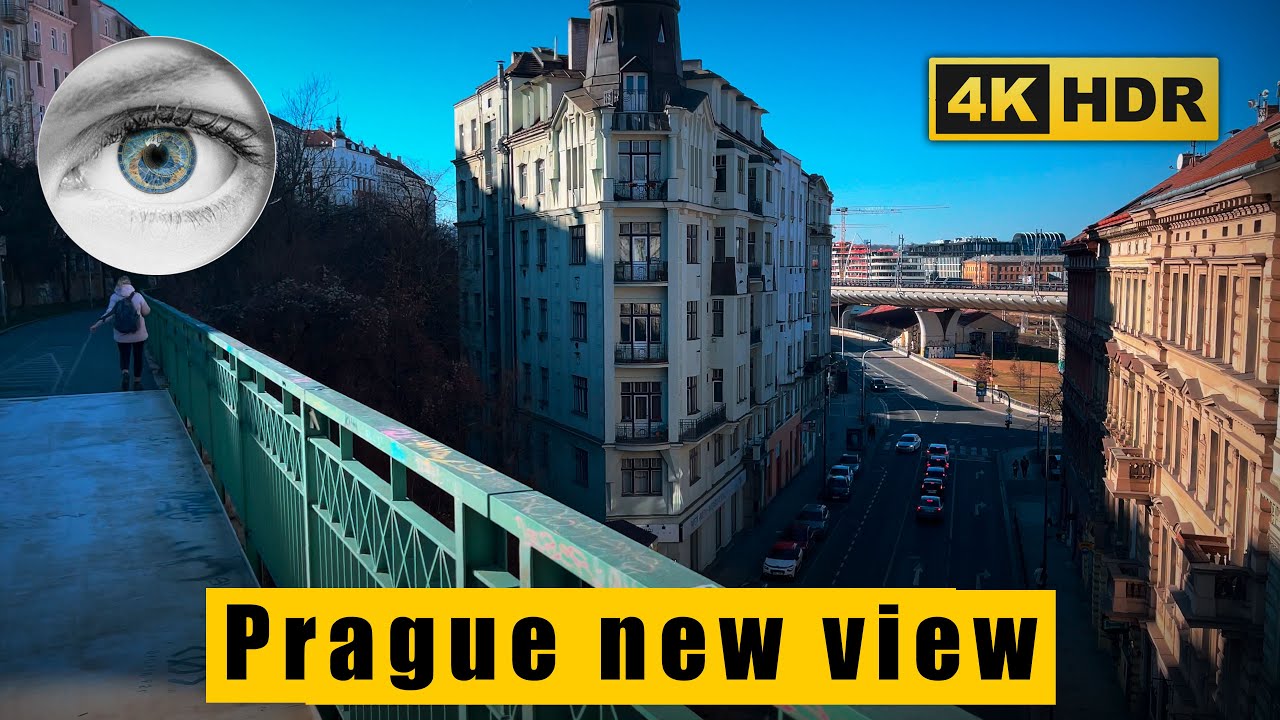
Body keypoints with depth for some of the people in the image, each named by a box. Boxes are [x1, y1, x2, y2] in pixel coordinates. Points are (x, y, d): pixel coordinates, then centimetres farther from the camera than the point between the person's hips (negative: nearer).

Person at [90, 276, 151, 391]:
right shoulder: (137, 296, -8)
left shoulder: (114, 297, -6)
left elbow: (109, 313, -14)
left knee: (124, 356, 13)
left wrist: (97, 324, -11)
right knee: (138, 357, 13)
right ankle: (137, 382, 20)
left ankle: (125, 373, -17)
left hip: (121, 336, 1)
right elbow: (146, 312, 3)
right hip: (138, 334, -1)